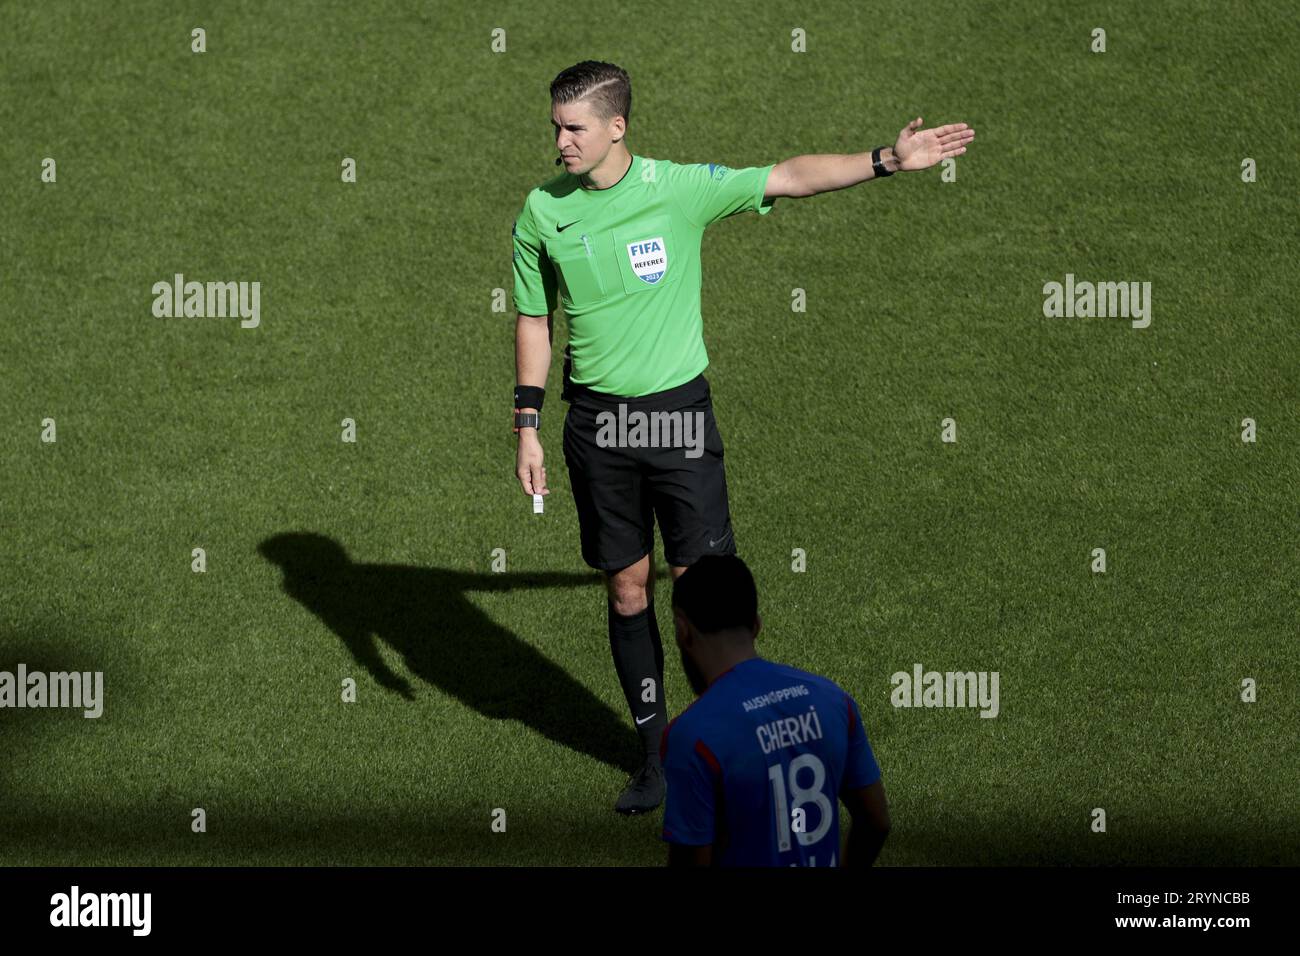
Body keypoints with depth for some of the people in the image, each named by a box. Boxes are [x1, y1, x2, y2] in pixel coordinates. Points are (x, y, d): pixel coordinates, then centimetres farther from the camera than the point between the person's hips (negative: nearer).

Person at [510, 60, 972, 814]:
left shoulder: (681, 187, -7)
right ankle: (657, 758, 18)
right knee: (627, 588, 7)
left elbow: (789, 178, -8)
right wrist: (527, 426, 5)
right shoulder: (542, 213, 1)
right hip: (596, 421, 2)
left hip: (678, 411, -2)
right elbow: (535, 321, 10)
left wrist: (889, 160, -18)